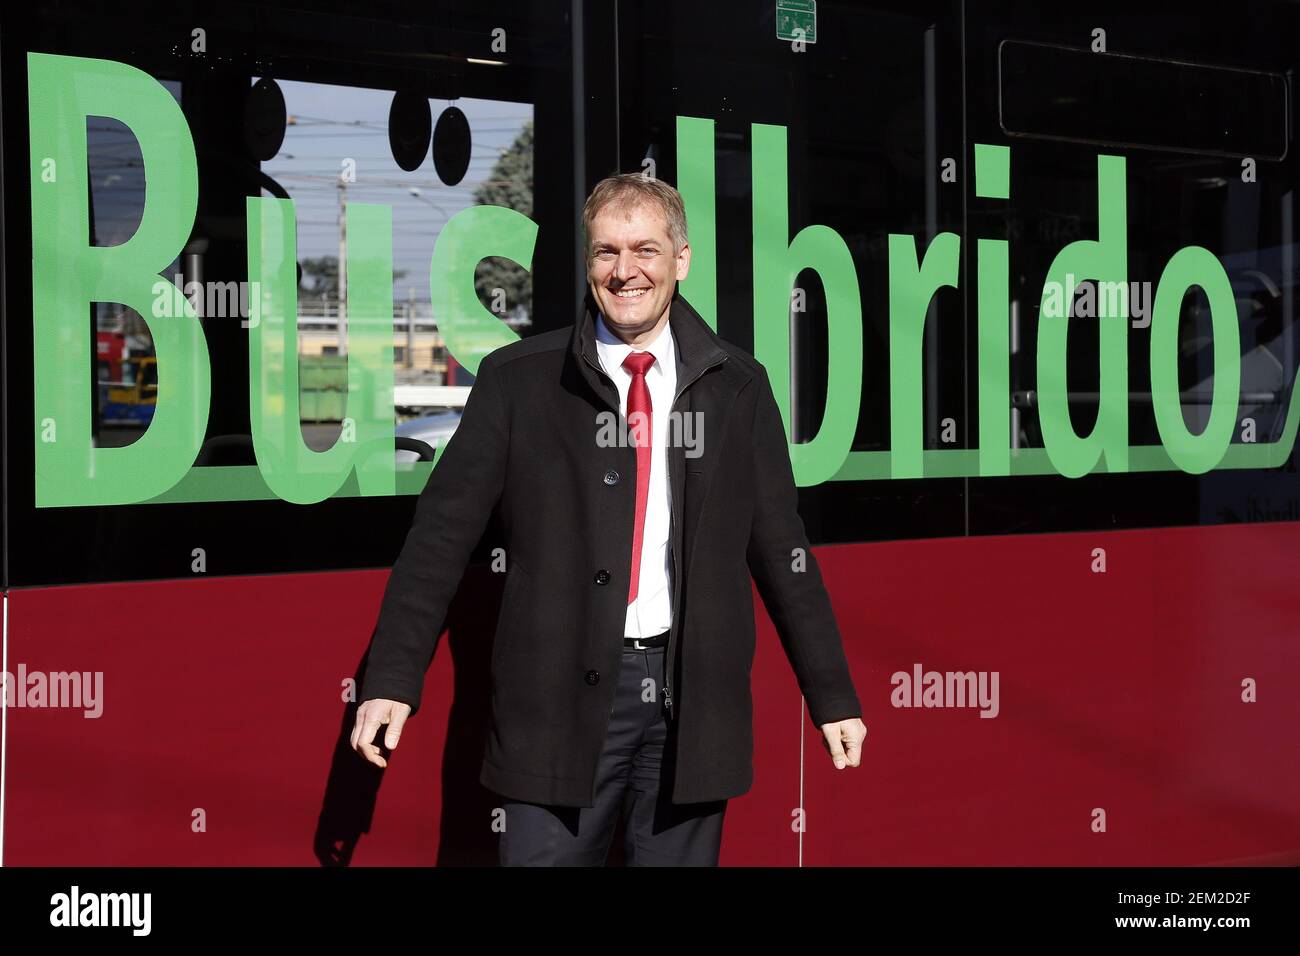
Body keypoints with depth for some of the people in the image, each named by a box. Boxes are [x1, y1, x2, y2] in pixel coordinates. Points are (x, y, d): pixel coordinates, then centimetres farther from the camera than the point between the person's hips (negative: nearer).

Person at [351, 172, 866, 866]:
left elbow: (781, 547, 11)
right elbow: (443, 530, 1)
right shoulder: (517, 379, 2)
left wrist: (833, 697, 10)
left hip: (692, 700, 2)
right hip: (560, 697, -2)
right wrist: (390, 679, -6)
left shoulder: (736, 386, 8)